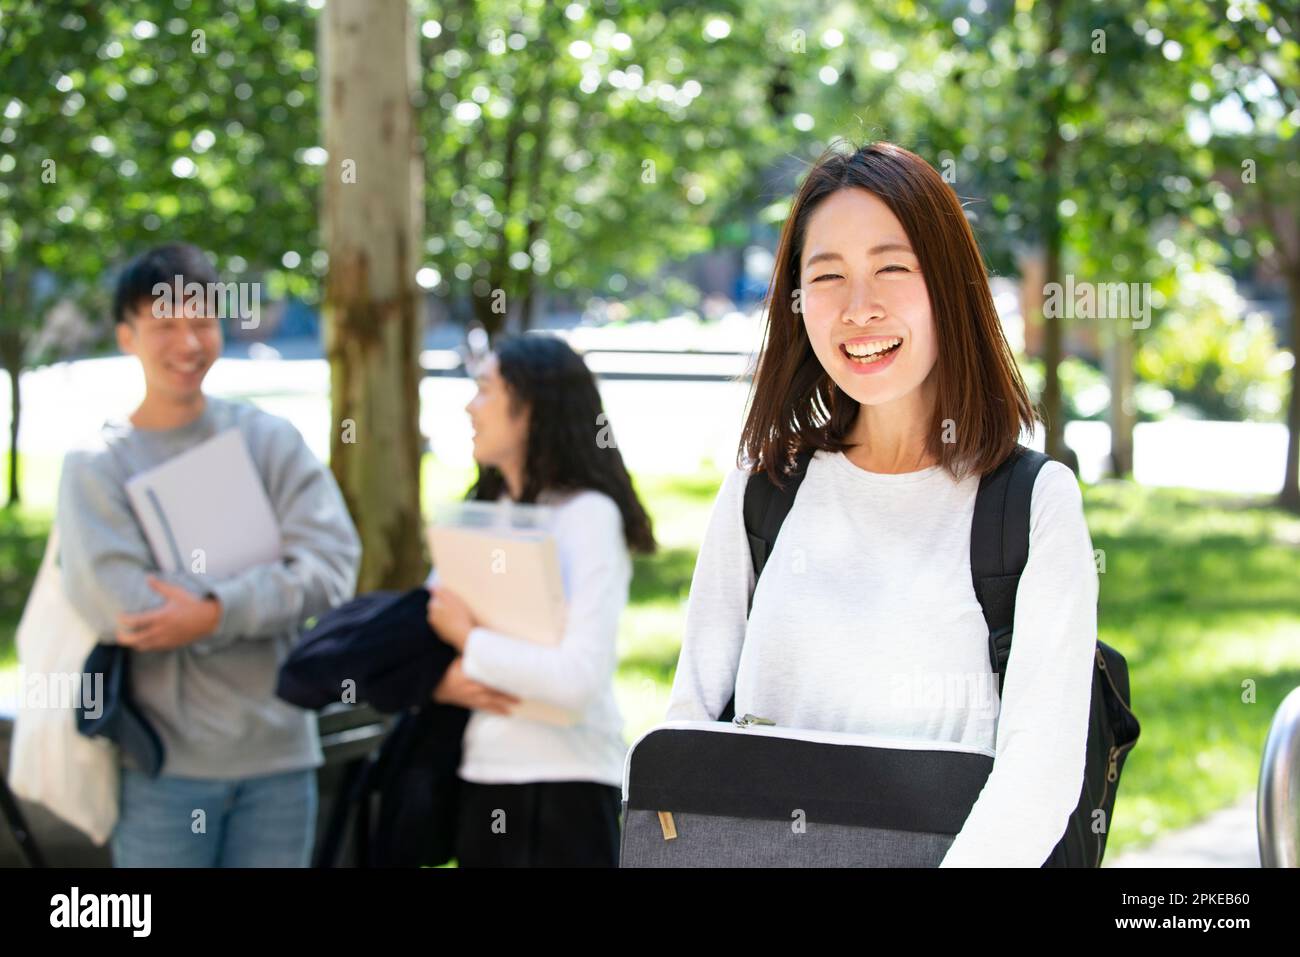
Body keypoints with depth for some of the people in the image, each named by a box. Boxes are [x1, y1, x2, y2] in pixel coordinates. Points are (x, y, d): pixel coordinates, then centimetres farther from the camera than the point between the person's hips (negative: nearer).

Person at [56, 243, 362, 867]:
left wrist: (217, 613, -19)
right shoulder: (96, 465, 0)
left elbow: (332, 563, -6)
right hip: (165, 764, -2)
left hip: (278, 750, 3)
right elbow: (117, 604, -14)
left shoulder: (270, 440, 7)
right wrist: (266, 593, -12)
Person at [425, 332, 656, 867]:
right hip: (482, 780, 7)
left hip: (565, 783, -6)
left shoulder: (588, 515, -9)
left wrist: (469, 640, -10)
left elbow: (579, 679, -20)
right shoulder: (480, 512, 13)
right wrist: (443, 682, -7)